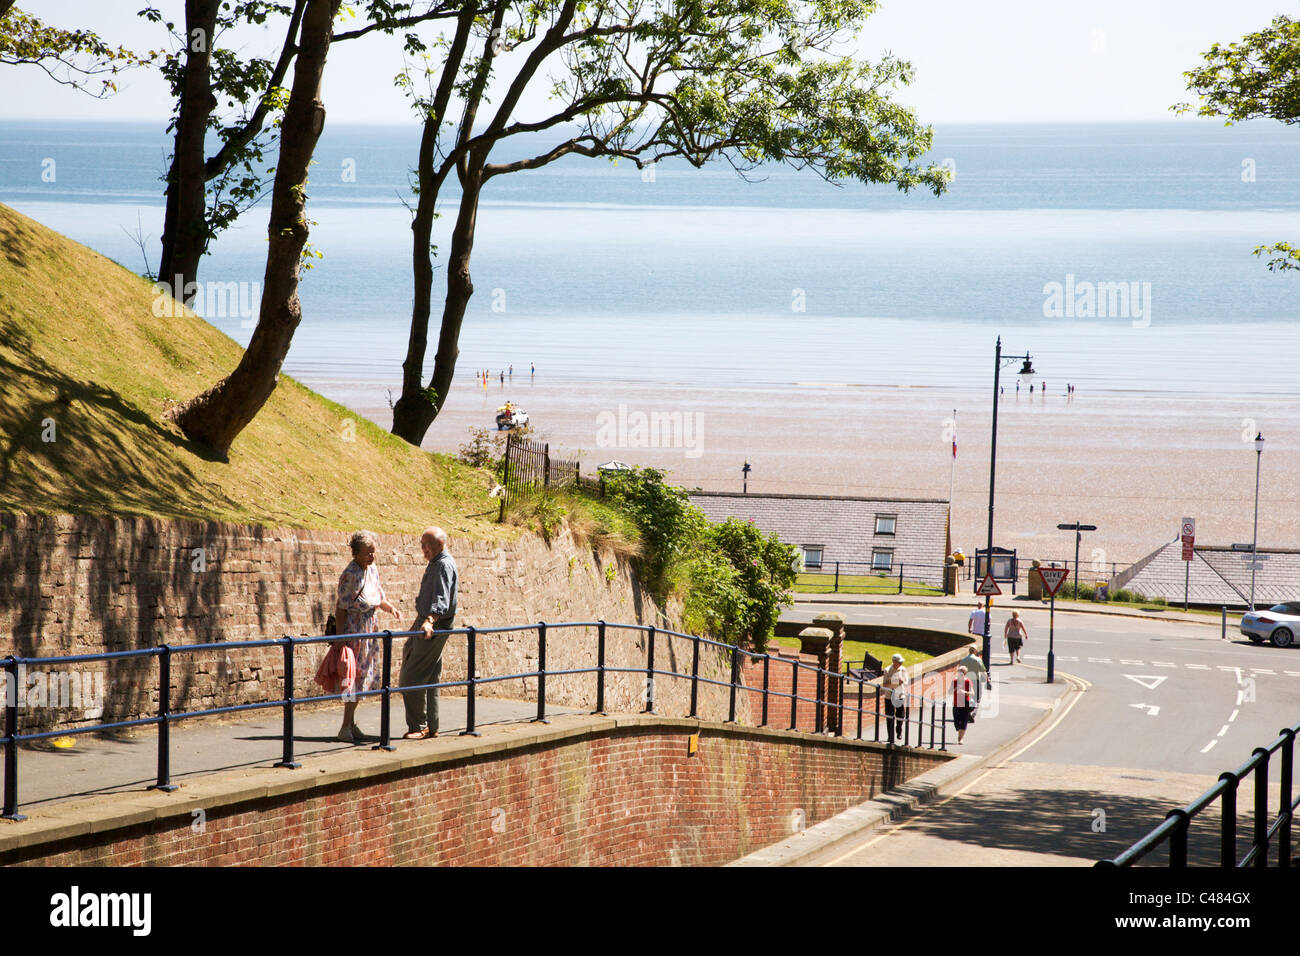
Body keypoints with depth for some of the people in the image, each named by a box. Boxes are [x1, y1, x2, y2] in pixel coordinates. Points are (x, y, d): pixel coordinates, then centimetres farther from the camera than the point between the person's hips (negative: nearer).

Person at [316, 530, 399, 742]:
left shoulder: (373, 570, 9)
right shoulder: (350, 575, -15)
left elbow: (379, 598, 21)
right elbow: (342, 608, -16)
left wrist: (390, 608, 0)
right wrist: (340, 638, -19)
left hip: (369, 632, 8)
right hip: (353, 632, -8)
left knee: (362, 678, 12)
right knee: (352, 678, -8)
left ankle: (350, 725, 20)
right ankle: (346, 727, -3)